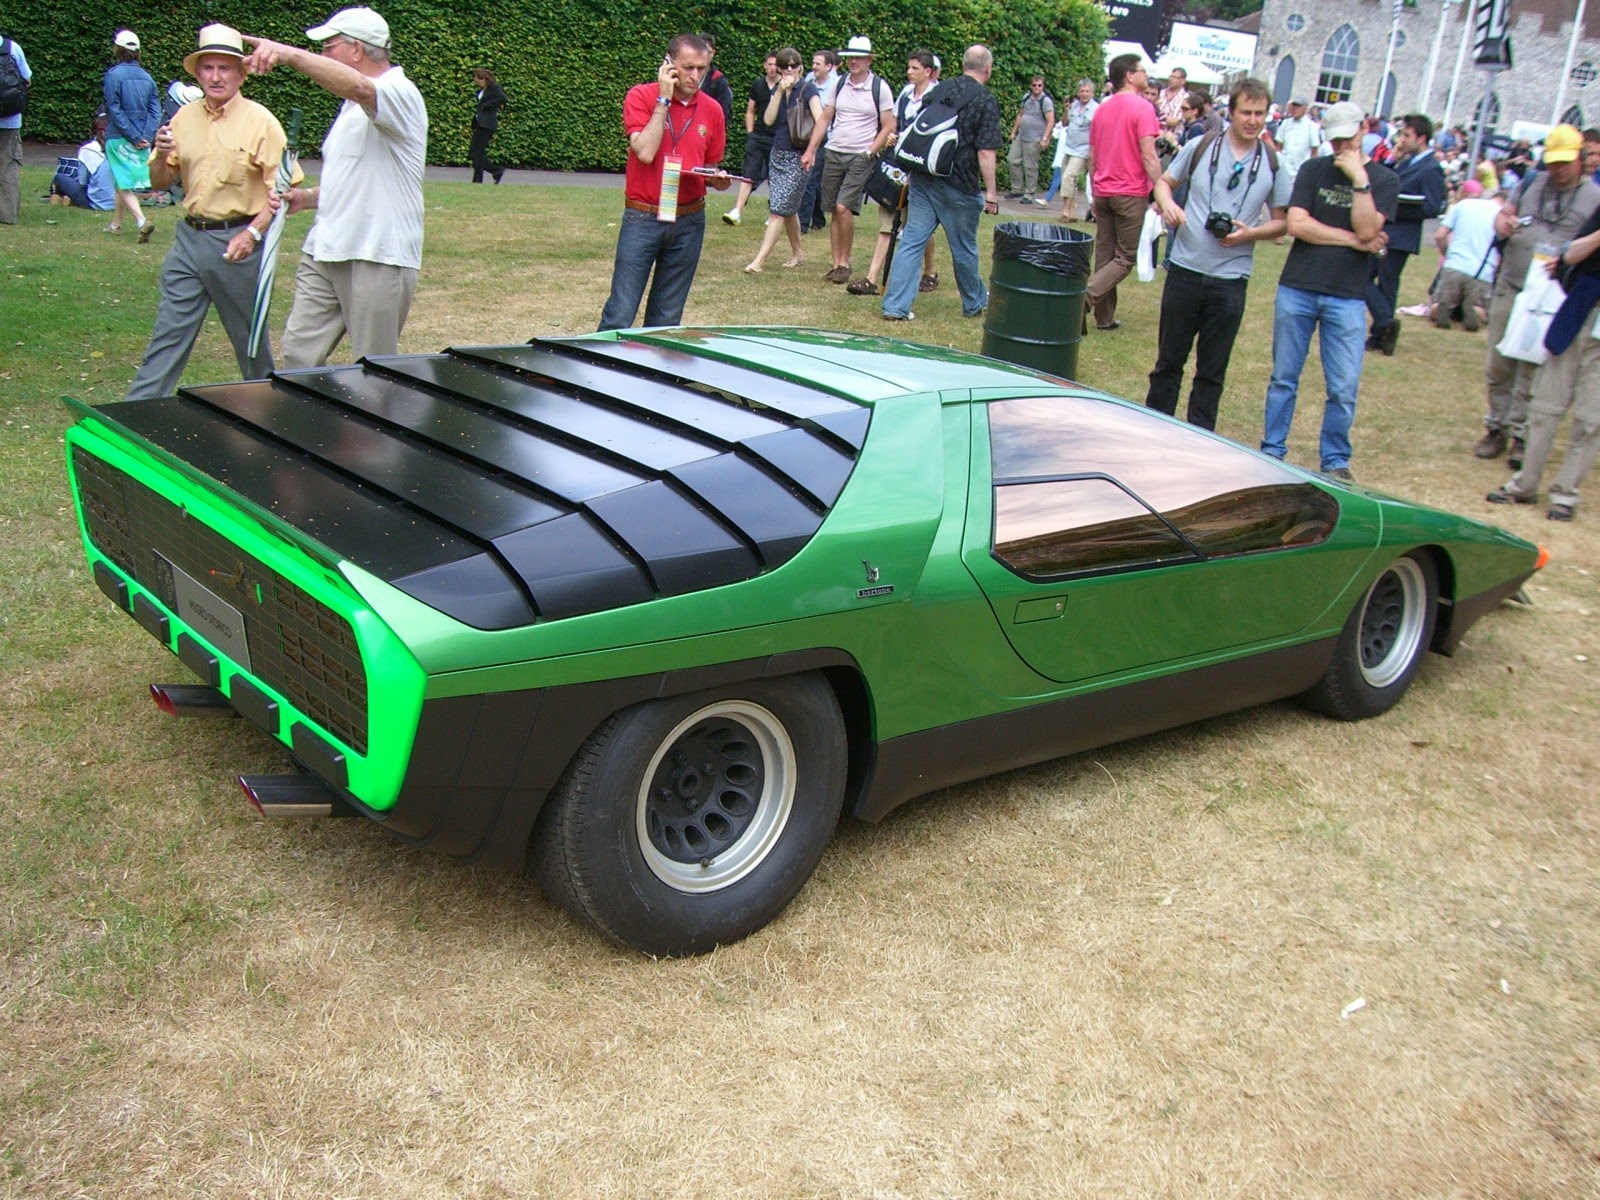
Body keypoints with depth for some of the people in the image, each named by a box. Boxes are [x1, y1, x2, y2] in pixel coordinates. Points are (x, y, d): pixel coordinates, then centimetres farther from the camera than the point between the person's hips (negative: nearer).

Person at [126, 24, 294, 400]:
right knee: (168, 332, 5)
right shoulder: (184, 118, 8)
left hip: (236, 241, -4)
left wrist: (253, 233, -23)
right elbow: (160, 182, 14)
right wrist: (162, 155, -8)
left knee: (250, 337, 9)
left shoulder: (260, 122, -7)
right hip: (189, 238, 4)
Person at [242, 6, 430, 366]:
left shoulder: (400, 95, -10)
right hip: (324, 252, 9)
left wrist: (287, 53, -38)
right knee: (298, 354, 3)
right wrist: (311, 197, 13)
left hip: (376, 259, -9)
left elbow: (356, 86, -35)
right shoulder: (354, 106, 21)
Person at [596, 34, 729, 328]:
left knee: (667, 319, 8)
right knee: (620, 314, -6)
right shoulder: (642, 97, -4)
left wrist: (718, 180, -5)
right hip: (642, 219, -3)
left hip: (688, 223, 4)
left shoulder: (712, 110, 7)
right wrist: (664, 100, -13)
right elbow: (645, 152, -18)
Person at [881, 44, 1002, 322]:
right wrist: (990, 193, -10)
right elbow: (985, 152, -14)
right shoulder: (986, 101, -8)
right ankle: (974, 304, 28)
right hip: (959, 185, -5)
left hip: (922, 178, 5)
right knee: (964, 247, 10)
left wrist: (915, 169, 24)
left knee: (911, 240, 4)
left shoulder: (939, 90, 9)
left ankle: (896, 306, -2)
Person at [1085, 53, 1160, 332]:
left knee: (1104, 256, 10)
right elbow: (1148, 156, -18)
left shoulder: (1101, 109, 10)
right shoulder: (1142, 107, -11)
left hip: (1103, 192, 7)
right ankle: (1086, 295, -18)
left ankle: (1104, 317, 11)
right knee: (1126, 257, 0)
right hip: (1131, 194, -6)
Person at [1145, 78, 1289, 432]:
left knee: (1212, 369, 7)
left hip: (1230, 279, 0)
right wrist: (1167, 203, -12)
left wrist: (1250, 233, -13)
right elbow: (1164, 182, 11)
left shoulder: (1273, 164, 3)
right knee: (1169, 359, 9)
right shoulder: (1201, 147, 2)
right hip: (1185, 270, 0)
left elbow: (1282, 221, 7)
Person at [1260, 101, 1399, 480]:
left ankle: (1335, 460, 12)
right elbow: (1296, 224, -6)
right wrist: (1353, 240, -8)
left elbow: (1367, 229, -11)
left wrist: (1359, 179, -15)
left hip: (1347, 298, -1)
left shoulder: (1384, 179, 3)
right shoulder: (1314, 170, 7)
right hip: (1296, 289, 1)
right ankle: (1272, 451, 18)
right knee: (1284, 378, 7)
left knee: (1344, 388, -2)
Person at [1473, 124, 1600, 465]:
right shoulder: (1533, 182, 13)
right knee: (1498, 365, 6)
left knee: (1533, 371, -3)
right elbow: (1504, 213, 19)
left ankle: (1521, 434, 5)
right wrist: (1503, 225, -5)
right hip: (1509, 287, 4)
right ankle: (1497, 427, 18)